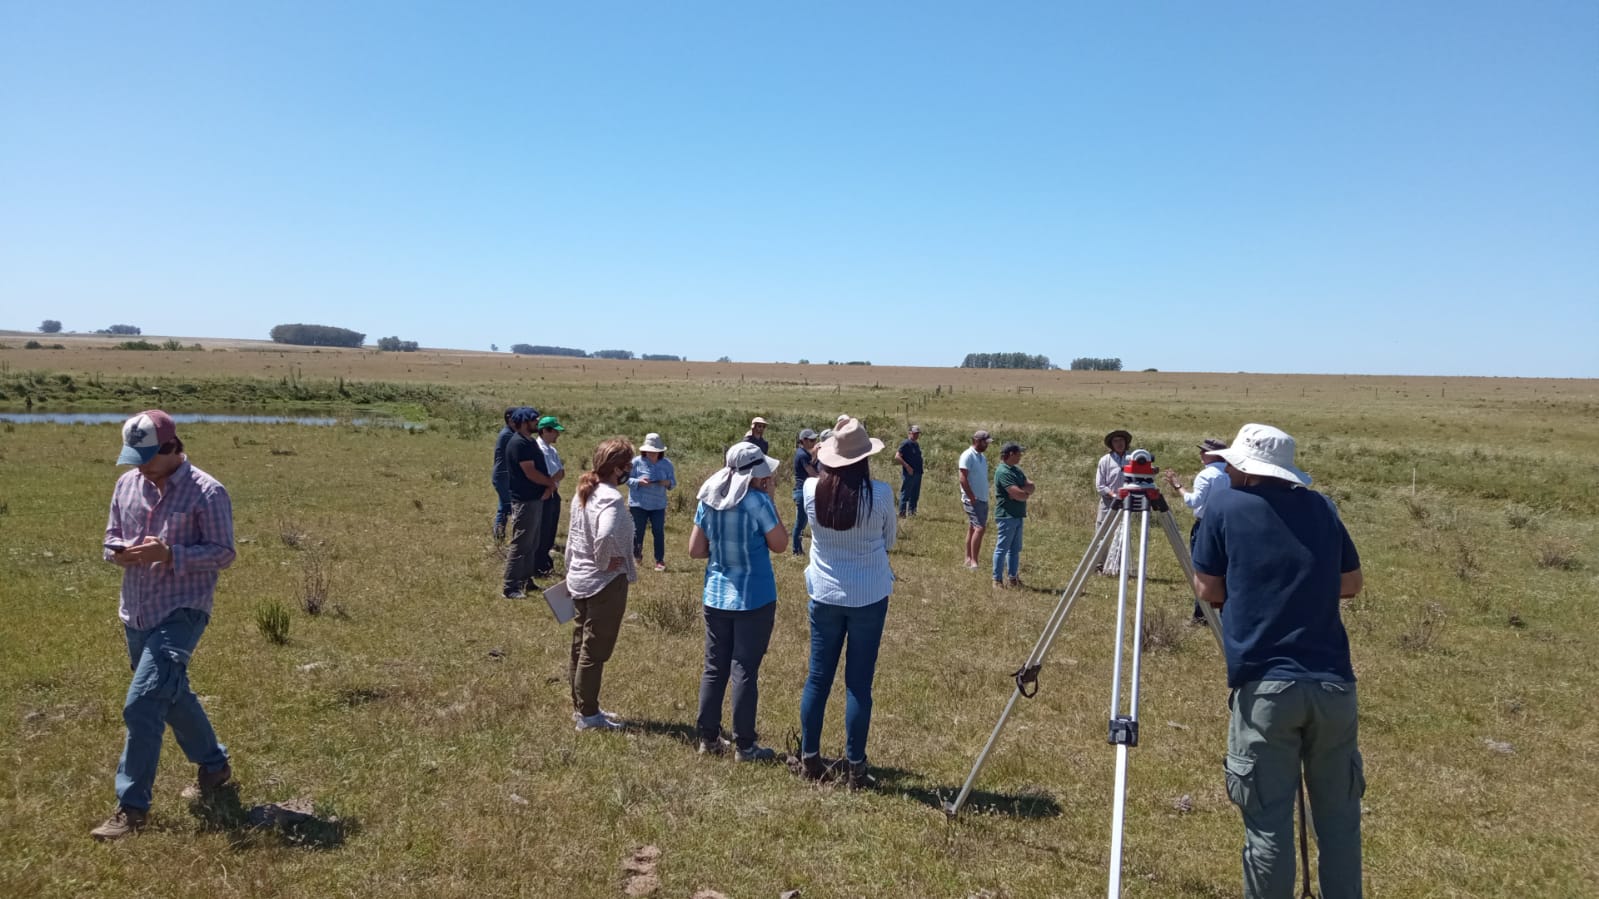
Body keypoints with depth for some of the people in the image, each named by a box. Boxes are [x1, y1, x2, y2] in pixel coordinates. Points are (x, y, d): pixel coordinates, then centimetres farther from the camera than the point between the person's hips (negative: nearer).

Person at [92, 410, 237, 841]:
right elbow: (112, 535, 15)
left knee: (142, 704, -14)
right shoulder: (127, 484, 6)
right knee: (173, 696, 21)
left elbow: (223, 553, -13)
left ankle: (132, 807, -3)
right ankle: (213, 764, 41)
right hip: (136, 612, 8)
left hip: (181, 613, -7)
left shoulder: (207, 492, -13)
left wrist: (168, 553, -27)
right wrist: (119, 552, -10)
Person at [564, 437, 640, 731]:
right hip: (606, 583, -9)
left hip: (579, 579, 9)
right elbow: (605, 537, -40)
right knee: (595, 651, 3)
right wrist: (605, 562, -21)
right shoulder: (611, 498, -22)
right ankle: (588, 715, 13)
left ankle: (580, 707, 31)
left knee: (580, 647, 18)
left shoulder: (584, 492, 6)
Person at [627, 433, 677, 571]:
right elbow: (628, 480, -2)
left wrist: (667, 483, -18)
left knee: (659, 532, -1)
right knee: (637, 532, 6)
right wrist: (639, 482, -21)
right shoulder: (637, 462, -7)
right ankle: (636, 556, 29)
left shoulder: (667, 464, 0)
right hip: (638, 504, -1)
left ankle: (660, 560, 9)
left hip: (658, 505, 1)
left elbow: (673, 482, 6)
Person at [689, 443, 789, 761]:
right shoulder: (757, 501, -16)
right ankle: (744, 745, 10)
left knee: (714, 669, 13)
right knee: (745, 671, 2)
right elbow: (779, 544, -8)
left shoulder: (708, 501, 1)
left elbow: (695, 550, 3)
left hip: (716, 597, 5)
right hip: (754, 599, -5)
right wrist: (769, 500, -5)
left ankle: (708, 738, 20)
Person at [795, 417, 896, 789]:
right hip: (869, 597, -2)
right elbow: (888, 541, 1)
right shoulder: (880, 494, -15)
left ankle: (809, 759, 23)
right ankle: (855, 768, 13)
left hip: (824, 595, 2)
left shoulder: (812, 489, -9)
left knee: (817, 678, 13)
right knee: (859, 683, 5)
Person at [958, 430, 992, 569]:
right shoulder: (968, 456, -11)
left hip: (983, 499, 9)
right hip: (973, 499, -9)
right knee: (979, 528, -14)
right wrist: (972, 498, -19)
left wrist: (986, 497, 15)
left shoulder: (982, 457, 15)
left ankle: (968, 559, 15)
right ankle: (973, 561, -13)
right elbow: (963, 478, -17)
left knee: (973, 528, 10)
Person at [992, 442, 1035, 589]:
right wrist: (1027, 493, -1)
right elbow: (1018, 495, -21)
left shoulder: (1017, 470, 15)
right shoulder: (1003, 472, -16)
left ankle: (1013, 578, 19)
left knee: (1015, 549, 13)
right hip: (1007, 516, -9)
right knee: (1002, 549, -5)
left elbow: (1032, 486, 7)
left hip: (1018, 515, 9)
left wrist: (1022, 490, -13)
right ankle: (997, 580, -1)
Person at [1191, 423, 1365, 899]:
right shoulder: (1321, 507, 11)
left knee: (1268, 823, 4)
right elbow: (1351, 584, 19)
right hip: (1333, 682, 4)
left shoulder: (1223, 506, 0)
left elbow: (1209, 591, 5)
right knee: (1339, 818, 15)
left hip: (1264, 686, -4)